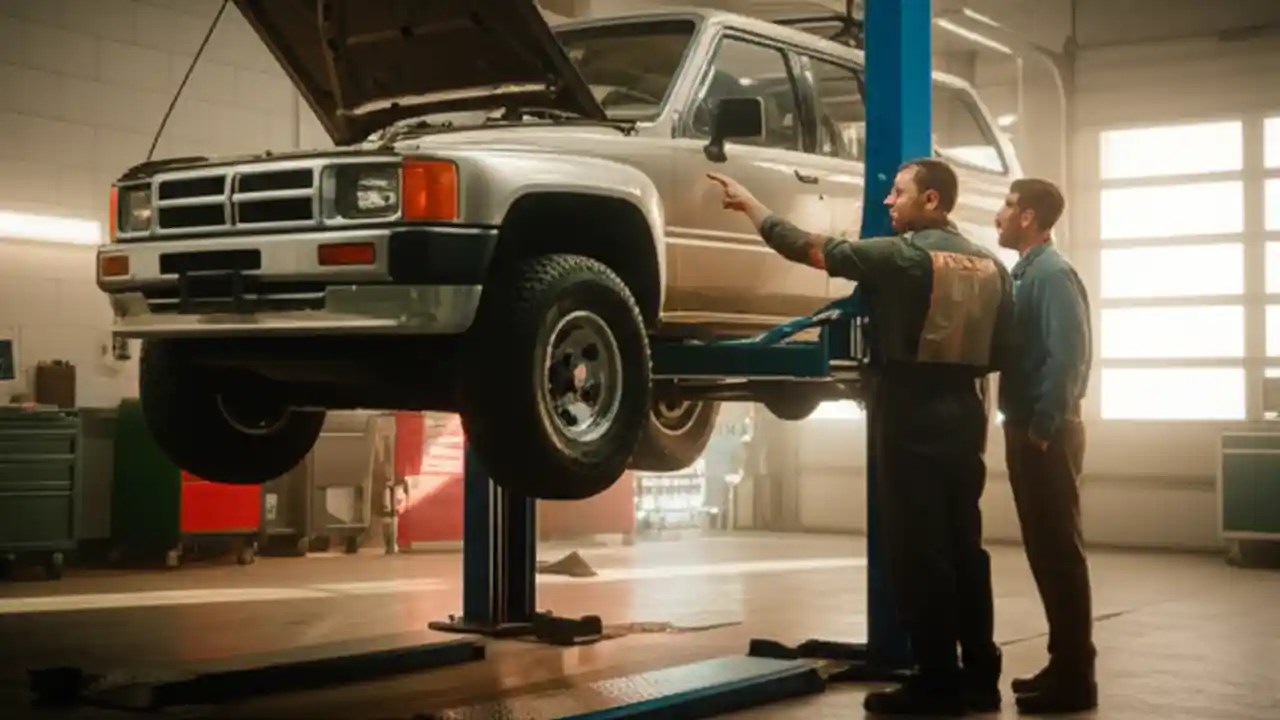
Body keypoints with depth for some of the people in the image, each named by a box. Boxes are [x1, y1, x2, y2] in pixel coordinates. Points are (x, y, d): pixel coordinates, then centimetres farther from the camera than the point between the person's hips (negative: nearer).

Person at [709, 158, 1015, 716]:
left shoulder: (901, 256, -11)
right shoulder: (990, 265, 8)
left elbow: (807, 249, -8)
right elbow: (1001, 352, 11)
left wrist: (748, 203, 3)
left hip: (910, 417, -7)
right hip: (963, 415, 7)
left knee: (917, 552, -1)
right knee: (963, 546, 12)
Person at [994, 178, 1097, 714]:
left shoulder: (1053, 274, -13)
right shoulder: (1027, 273, 15)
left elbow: (1068, 358, -21)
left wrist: (1042, 429, -19)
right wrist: (1027, 428, 13)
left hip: (1046, 435, -10)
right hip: (1028, 429, 10)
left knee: (1059, 551, -5)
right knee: (1044, 550, 13)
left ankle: (1075, 676, 0)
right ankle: (1065, 663, 21)